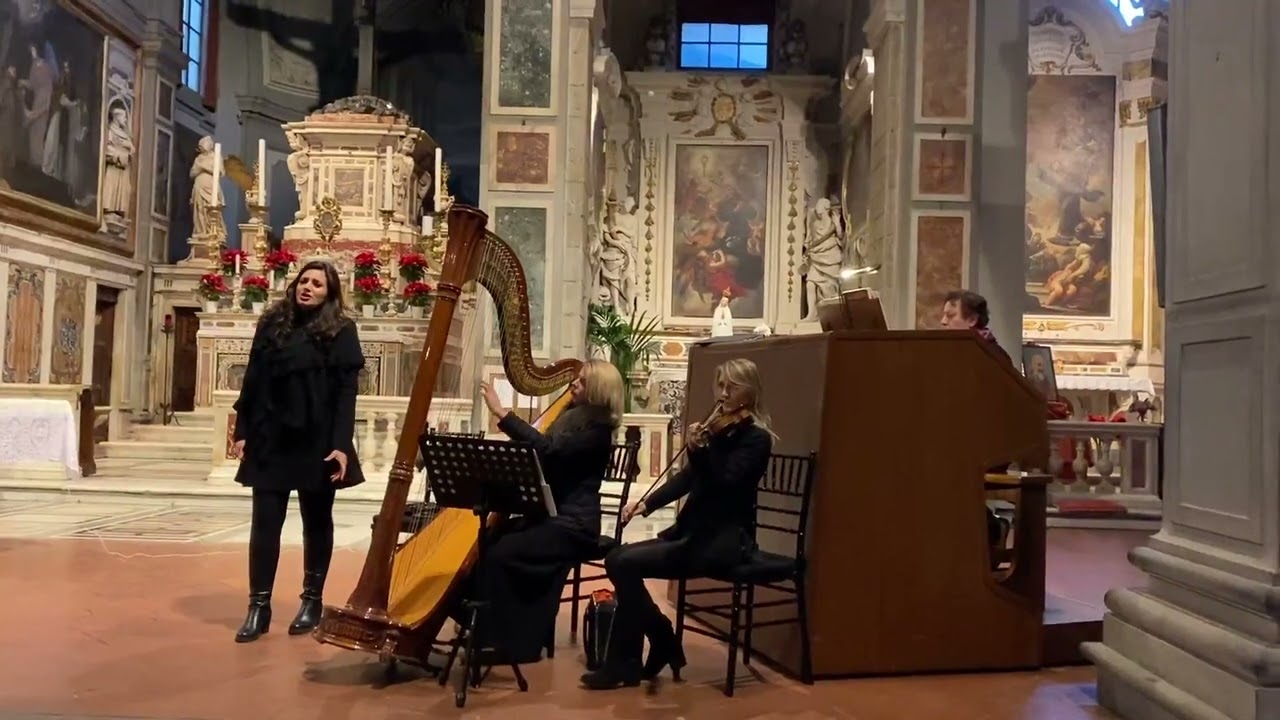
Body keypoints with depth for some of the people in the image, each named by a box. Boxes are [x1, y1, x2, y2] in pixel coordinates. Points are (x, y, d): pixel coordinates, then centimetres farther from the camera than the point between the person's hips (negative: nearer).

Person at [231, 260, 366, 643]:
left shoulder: (340, 331, -2)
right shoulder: (272, 323, 8)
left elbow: (346, 391, -7)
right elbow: (252, 380, 9)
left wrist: (340, 443, -15)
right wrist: (242, 431, 3)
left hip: (317, 441, -2)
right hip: (271, 438, 3)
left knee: (316, 521, 8)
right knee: (265, 521, 1)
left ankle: (312, 600, 20)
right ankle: (259, 606, 7)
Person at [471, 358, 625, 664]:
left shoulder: (598, 430, -13)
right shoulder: (571, 416, 14)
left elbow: (549, 450, -27)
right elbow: (543, 449, 22)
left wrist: (501, 413, -27)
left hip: (572, 526, -8)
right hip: (546, 516, 8)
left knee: (499, 554, -25)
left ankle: (501, 643, -14)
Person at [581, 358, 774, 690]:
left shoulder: (756, 437, -9)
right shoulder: (722, 427, 14)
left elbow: (723, 482, -23)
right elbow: (688, 477, 13)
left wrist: (697, 449, -36)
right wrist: (648, 503, 1)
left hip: (723, 540, -9)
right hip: (694, 530, 9)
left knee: (626, 564, -20)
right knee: (617, 559, -4)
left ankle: (624, 665, -5)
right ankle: (664, 646, 6)